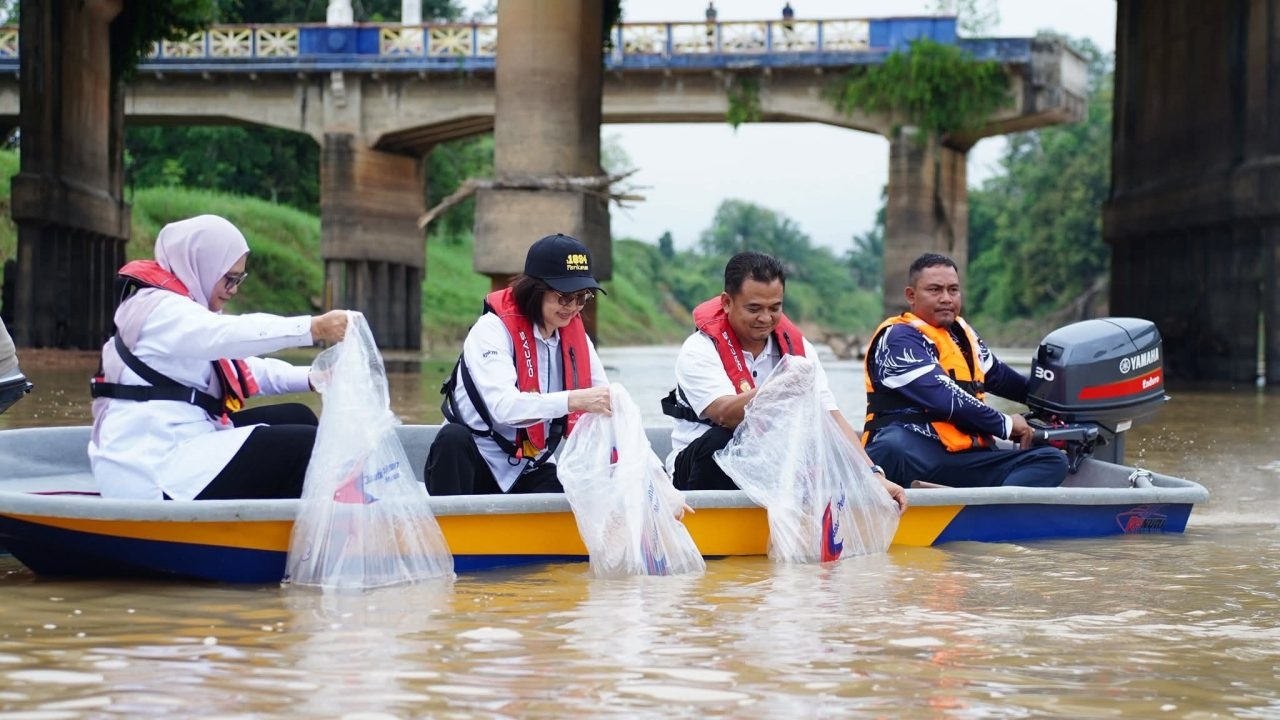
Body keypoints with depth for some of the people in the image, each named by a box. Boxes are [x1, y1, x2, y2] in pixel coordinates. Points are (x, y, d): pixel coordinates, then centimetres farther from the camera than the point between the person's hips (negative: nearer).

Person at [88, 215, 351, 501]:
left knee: (296, 418, 11)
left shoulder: (186, 309, 21)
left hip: (179, 445, 11)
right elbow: (232, 333, -31)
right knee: (305, 446, -15)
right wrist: (313, 328, -38)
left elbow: (248, 367, 15)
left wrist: (312, 377, -1)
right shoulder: (160, 309, -12)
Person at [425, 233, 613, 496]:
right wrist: (573, 400, -44)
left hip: (531, 472, 4)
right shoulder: (493, 329, -16)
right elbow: (503, 406, -32)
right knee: (453, 438, -36)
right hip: (472, 465, -4)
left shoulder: (575, 334, 3)